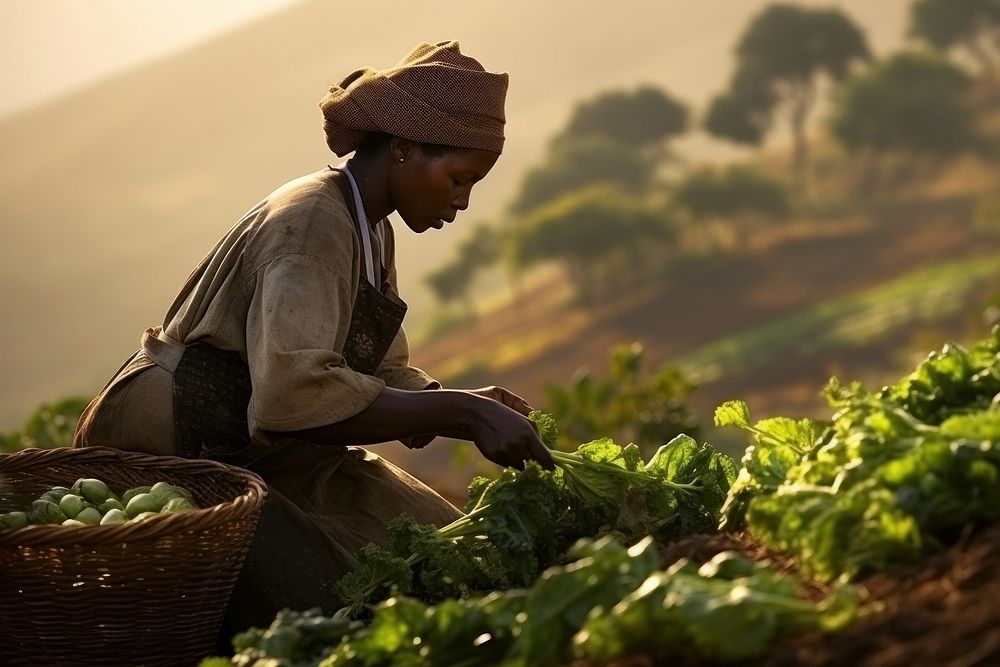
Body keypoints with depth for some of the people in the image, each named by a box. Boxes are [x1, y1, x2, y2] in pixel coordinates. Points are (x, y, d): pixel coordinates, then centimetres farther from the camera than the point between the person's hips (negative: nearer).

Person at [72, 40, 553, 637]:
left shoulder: (372, 233, 10)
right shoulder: (313, 223, -22)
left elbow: (385, 375, 12)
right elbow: (298, 390, -35)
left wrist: (467, 404, -8)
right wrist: (461, 414, -32)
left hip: (272, 457, 10)